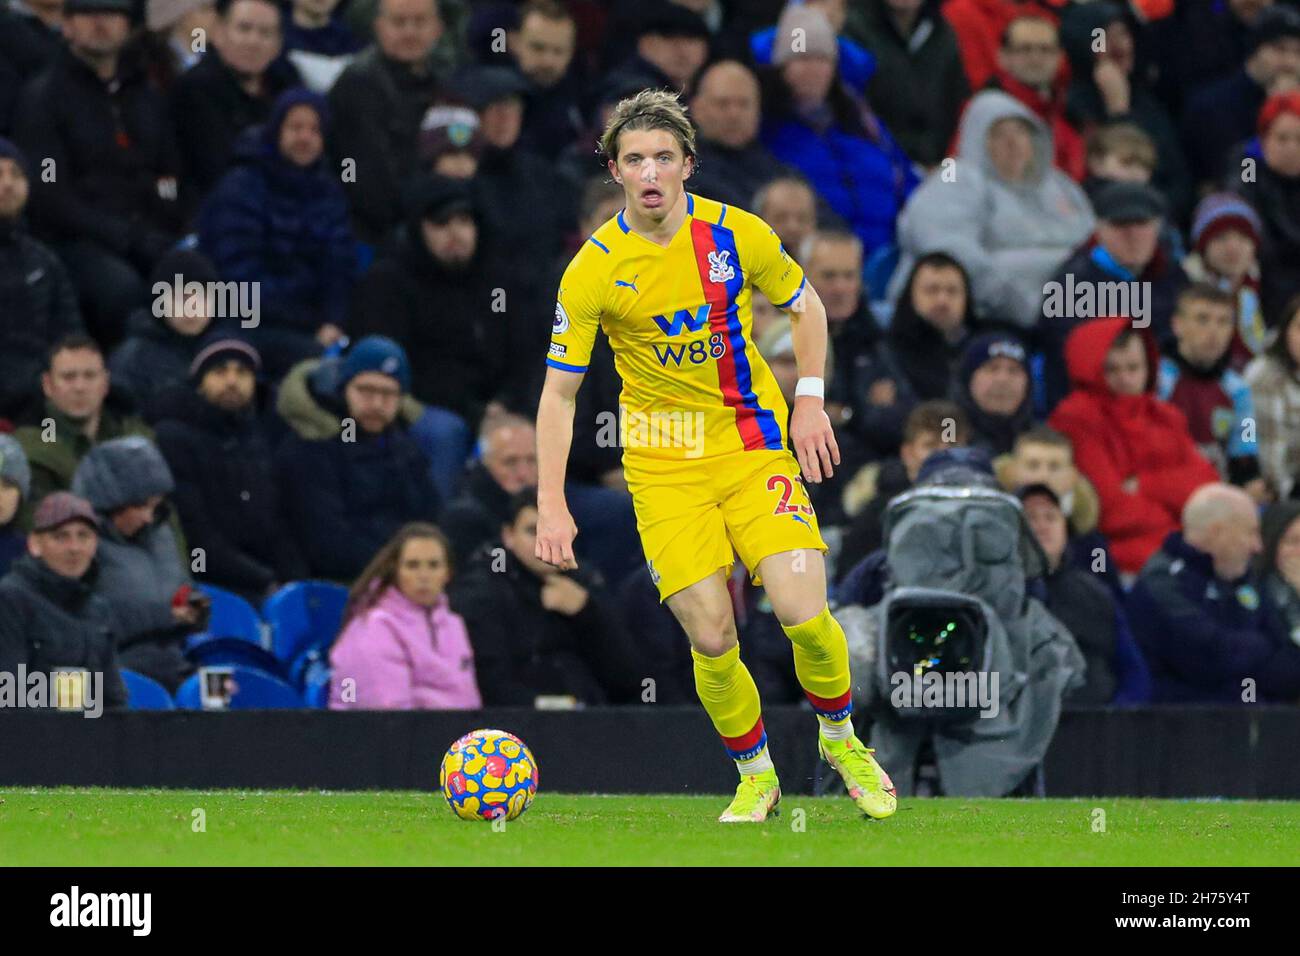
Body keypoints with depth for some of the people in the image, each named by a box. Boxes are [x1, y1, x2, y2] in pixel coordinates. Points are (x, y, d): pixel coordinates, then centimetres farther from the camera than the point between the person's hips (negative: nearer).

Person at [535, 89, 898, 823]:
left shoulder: (739, 235, -7)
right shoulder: (594, 270, -11)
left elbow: (806, 305, 12)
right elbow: (560, 390, -5)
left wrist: (811, 403, 1)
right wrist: (552, 506, -10)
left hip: (754, 445, 1)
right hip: (664, 466, -1)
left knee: (803, 613, -13)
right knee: (712, 639, -10)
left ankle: (840, 739, 16)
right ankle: (755, 777, 14)